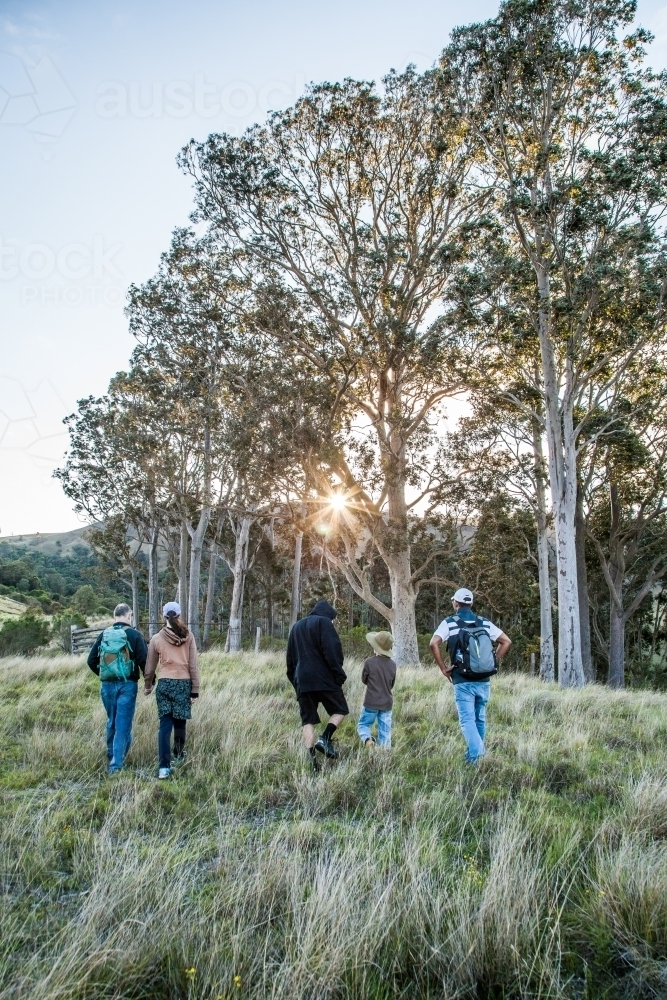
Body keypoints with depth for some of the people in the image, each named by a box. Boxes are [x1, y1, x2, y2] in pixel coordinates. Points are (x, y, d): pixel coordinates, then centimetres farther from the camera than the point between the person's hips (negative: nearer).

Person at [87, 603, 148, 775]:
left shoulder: (103, 635, 5)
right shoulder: (134, 635, -7)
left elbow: (91, 661, 8)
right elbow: (143, 661, -12)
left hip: (107, 685, 4)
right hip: (127, 685, -4)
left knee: (111, 722, 20)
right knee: (123, 724, 0)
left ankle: (111, 757, 32)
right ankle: (116, 764, -3)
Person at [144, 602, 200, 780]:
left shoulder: (156, 639, -1)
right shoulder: (188, 637, -2)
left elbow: (150, 666, 8)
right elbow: (193, 665, -3)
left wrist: (148, 685, 24)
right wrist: (195, 689, 2)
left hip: (164, 684, 0)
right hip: (184, 683, 0)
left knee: (165, 725, 1)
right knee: (179, 722, 15)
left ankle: (164, 767, -5)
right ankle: (178, 755, 34)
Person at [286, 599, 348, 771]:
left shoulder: (296, 627, 22)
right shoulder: (323, 622, 0)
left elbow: (290, 658, 23)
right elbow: (332, 651, -12)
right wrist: (339, 675, -9)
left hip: (301, 680, 5)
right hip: (323, 678, -5)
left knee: (308, 720, 6)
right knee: (340, 710, 10)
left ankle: (312, 759, -1)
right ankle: (325, 739, -9)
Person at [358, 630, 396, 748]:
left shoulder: (370, 662, -14)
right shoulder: (392, 664, -1)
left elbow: (364, 680, -1)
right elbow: (391, 684, 9)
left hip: (371, 703, -3)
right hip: (387, 703, 3)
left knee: (363, 725, 9)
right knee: (385, 731, 8)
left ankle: (368, 739, -17)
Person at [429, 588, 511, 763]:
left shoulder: (449, 623, -2)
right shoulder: (484, 623, 9)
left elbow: (434, 644, -16)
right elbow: (506, 641, 8)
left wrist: (443, 668, -7)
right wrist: (492, 662, 11)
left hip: (463, 681, -4)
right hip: (484, 681, 4)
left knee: (467, 719, -3)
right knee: (480, 718, 18)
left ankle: (475, 755, -20)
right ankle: (477, 752, 26)